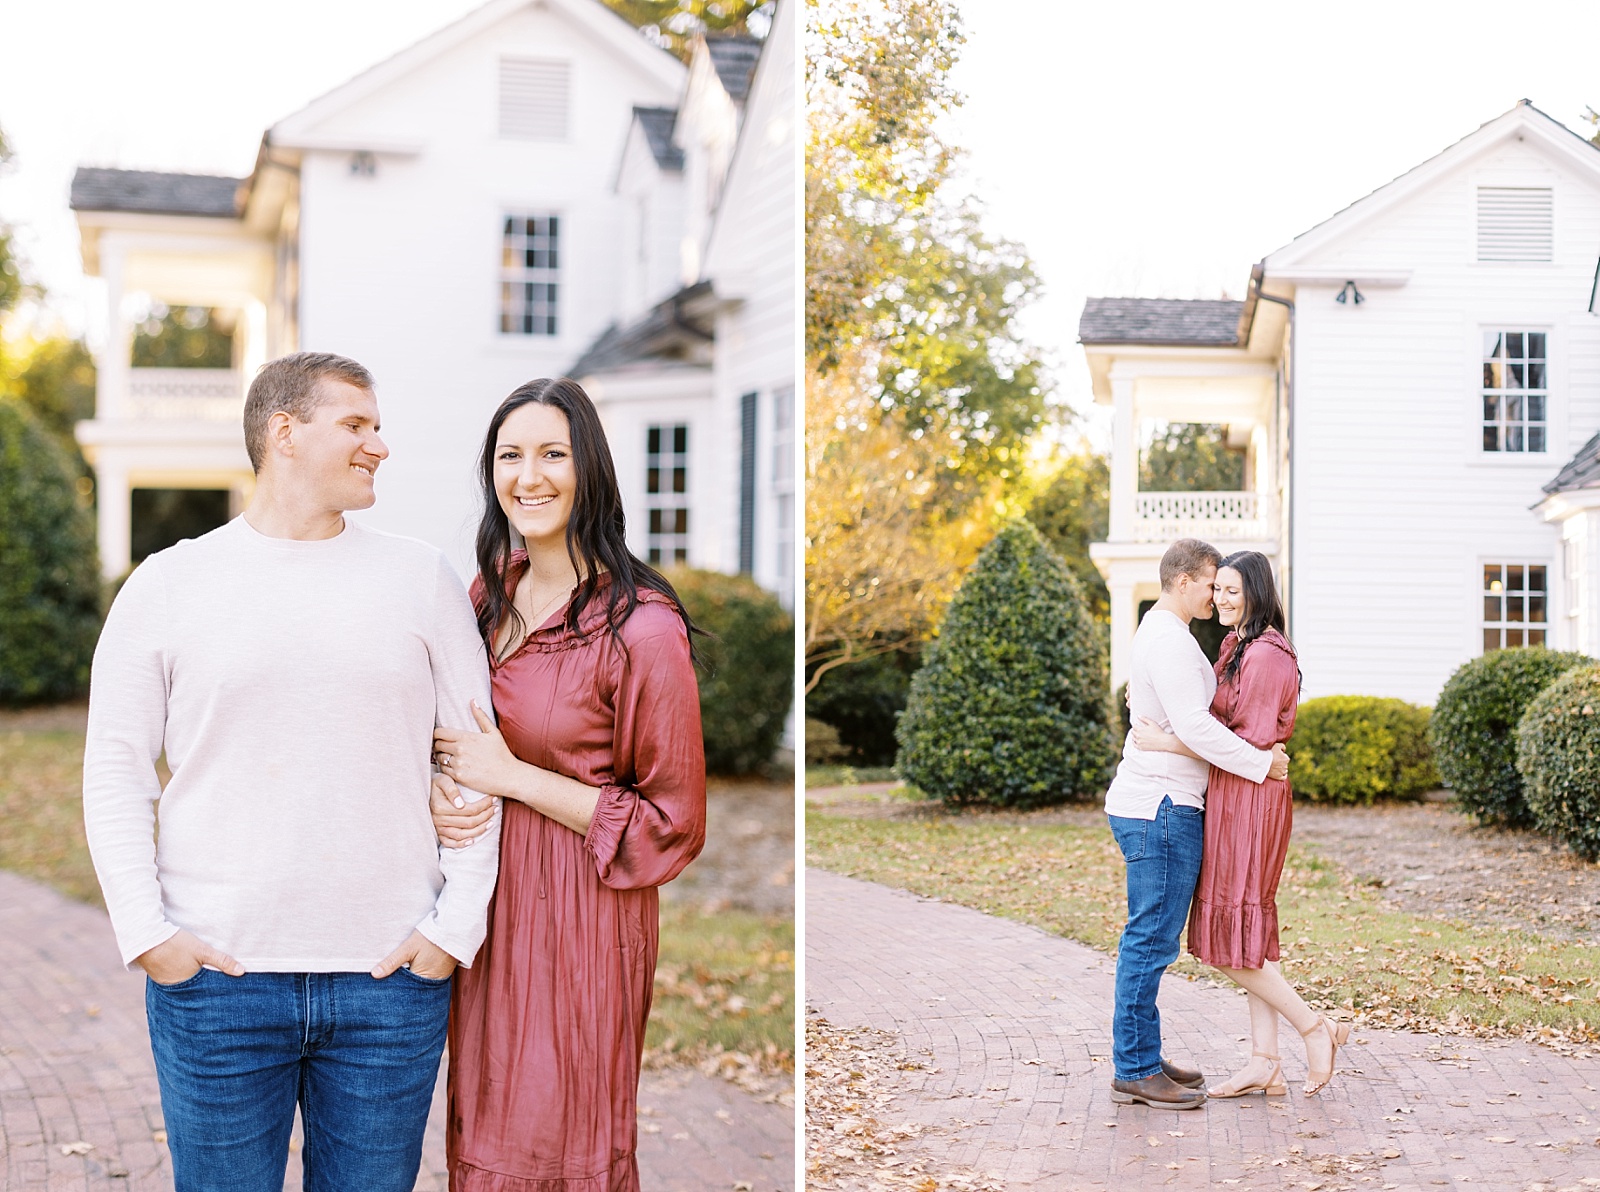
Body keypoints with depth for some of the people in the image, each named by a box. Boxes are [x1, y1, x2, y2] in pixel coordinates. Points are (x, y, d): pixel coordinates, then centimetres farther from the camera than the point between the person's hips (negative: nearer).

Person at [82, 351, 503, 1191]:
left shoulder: (422, 579, 6)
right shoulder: (167, 585, 3)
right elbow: (115, 768, 4)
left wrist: (456, 926, -2)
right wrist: (144, 931, -5)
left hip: (391, 975, 1)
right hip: (215, 973, -1)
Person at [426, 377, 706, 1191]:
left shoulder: (641, 627, -19)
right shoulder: (492, 591, 4)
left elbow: (672, 825, -14)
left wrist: (511, 776, -17)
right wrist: (439, 789, -6)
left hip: (580, 910, -6)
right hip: (485, 894, 6)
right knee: (484, 1122, 18)